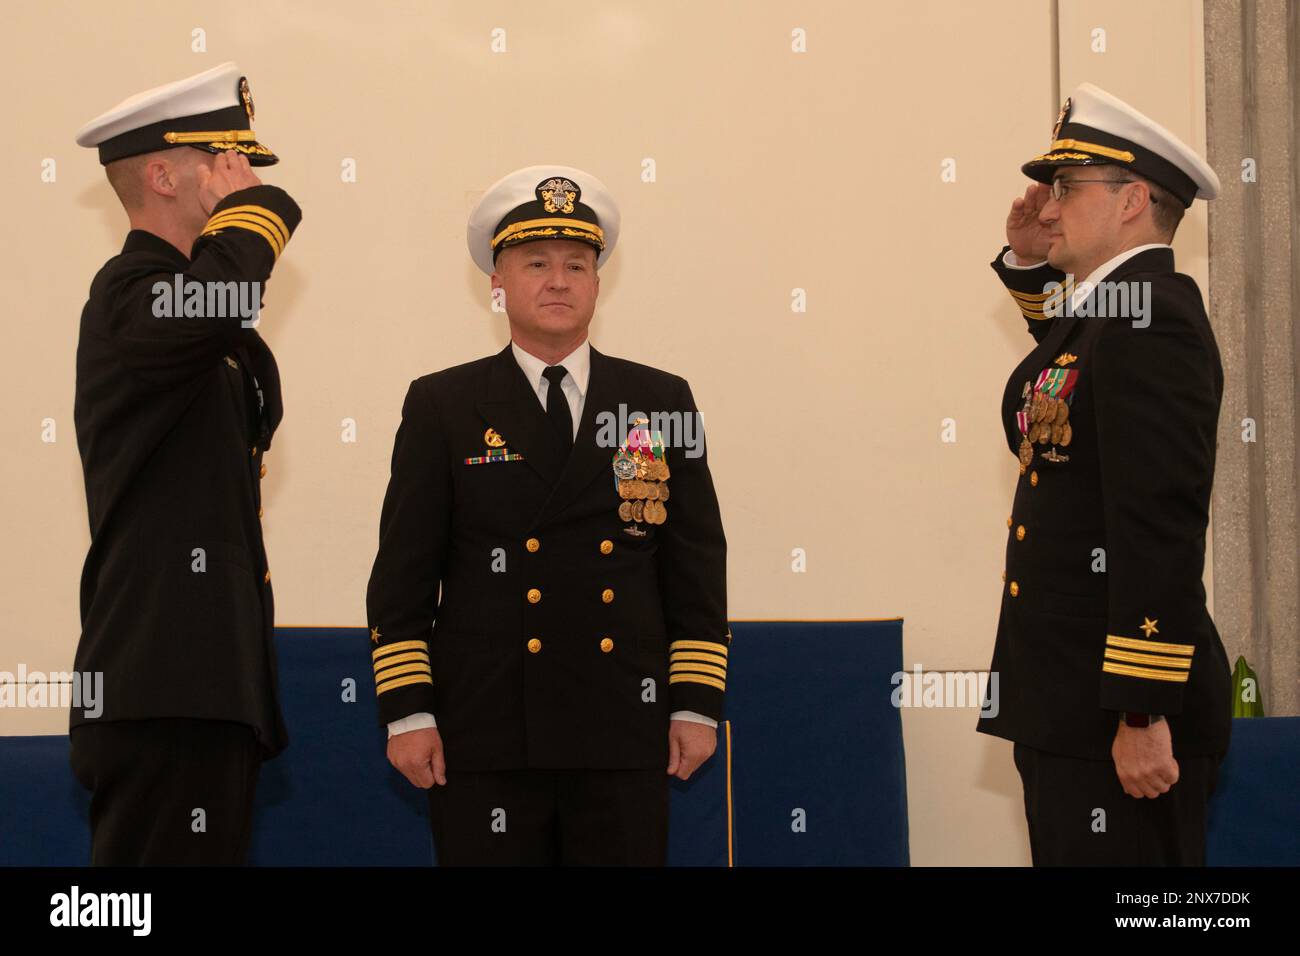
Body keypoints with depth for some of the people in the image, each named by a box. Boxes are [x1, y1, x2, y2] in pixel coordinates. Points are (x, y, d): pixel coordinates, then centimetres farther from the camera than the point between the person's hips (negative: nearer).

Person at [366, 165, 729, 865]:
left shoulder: (662, 402, 11)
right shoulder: (441, 407, 6)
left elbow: (697, 564, 10)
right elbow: (402, 571, 3)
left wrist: (697, 703, 4)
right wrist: (406, 710, -5)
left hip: (624, 734, 1)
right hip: (484, 738, -1)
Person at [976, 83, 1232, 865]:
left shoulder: (1153, 320, -16)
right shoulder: (1098, 311, 13)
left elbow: (1161, 529, -22)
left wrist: (1142, 715, -25)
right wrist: (1029, 264, 21)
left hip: (1120, 712, -10)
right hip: (1067, 708, 10)